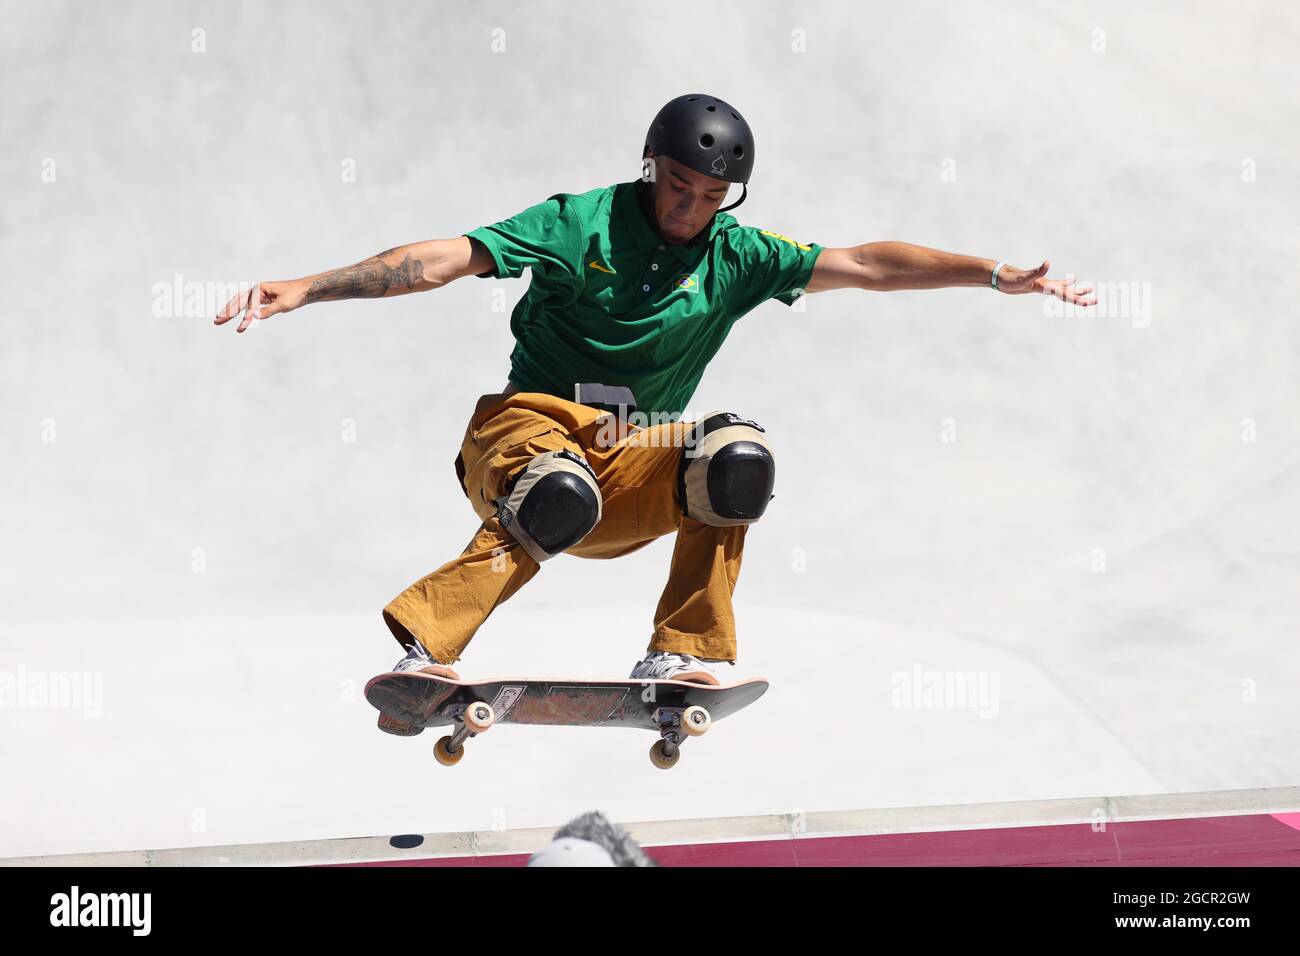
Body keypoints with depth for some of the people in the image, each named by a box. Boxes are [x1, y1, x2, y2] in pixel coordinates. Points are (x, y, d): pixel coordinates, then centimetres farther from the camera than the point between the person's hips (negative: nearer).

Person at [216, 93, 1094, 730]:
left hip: (635, 467, 4)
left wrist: (997, 276, -2)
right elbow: (448, 258, -11)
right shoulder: (580, 224, -4)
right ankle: (427, 650, -42)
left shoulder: (736, 256, 8)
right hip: (530, 428, -4)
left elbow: (862, 264, 5)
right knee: (559, 501, -39)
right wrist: (307, 290, -20)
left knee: (736, 457, -25)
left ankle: (682, 653, -23)